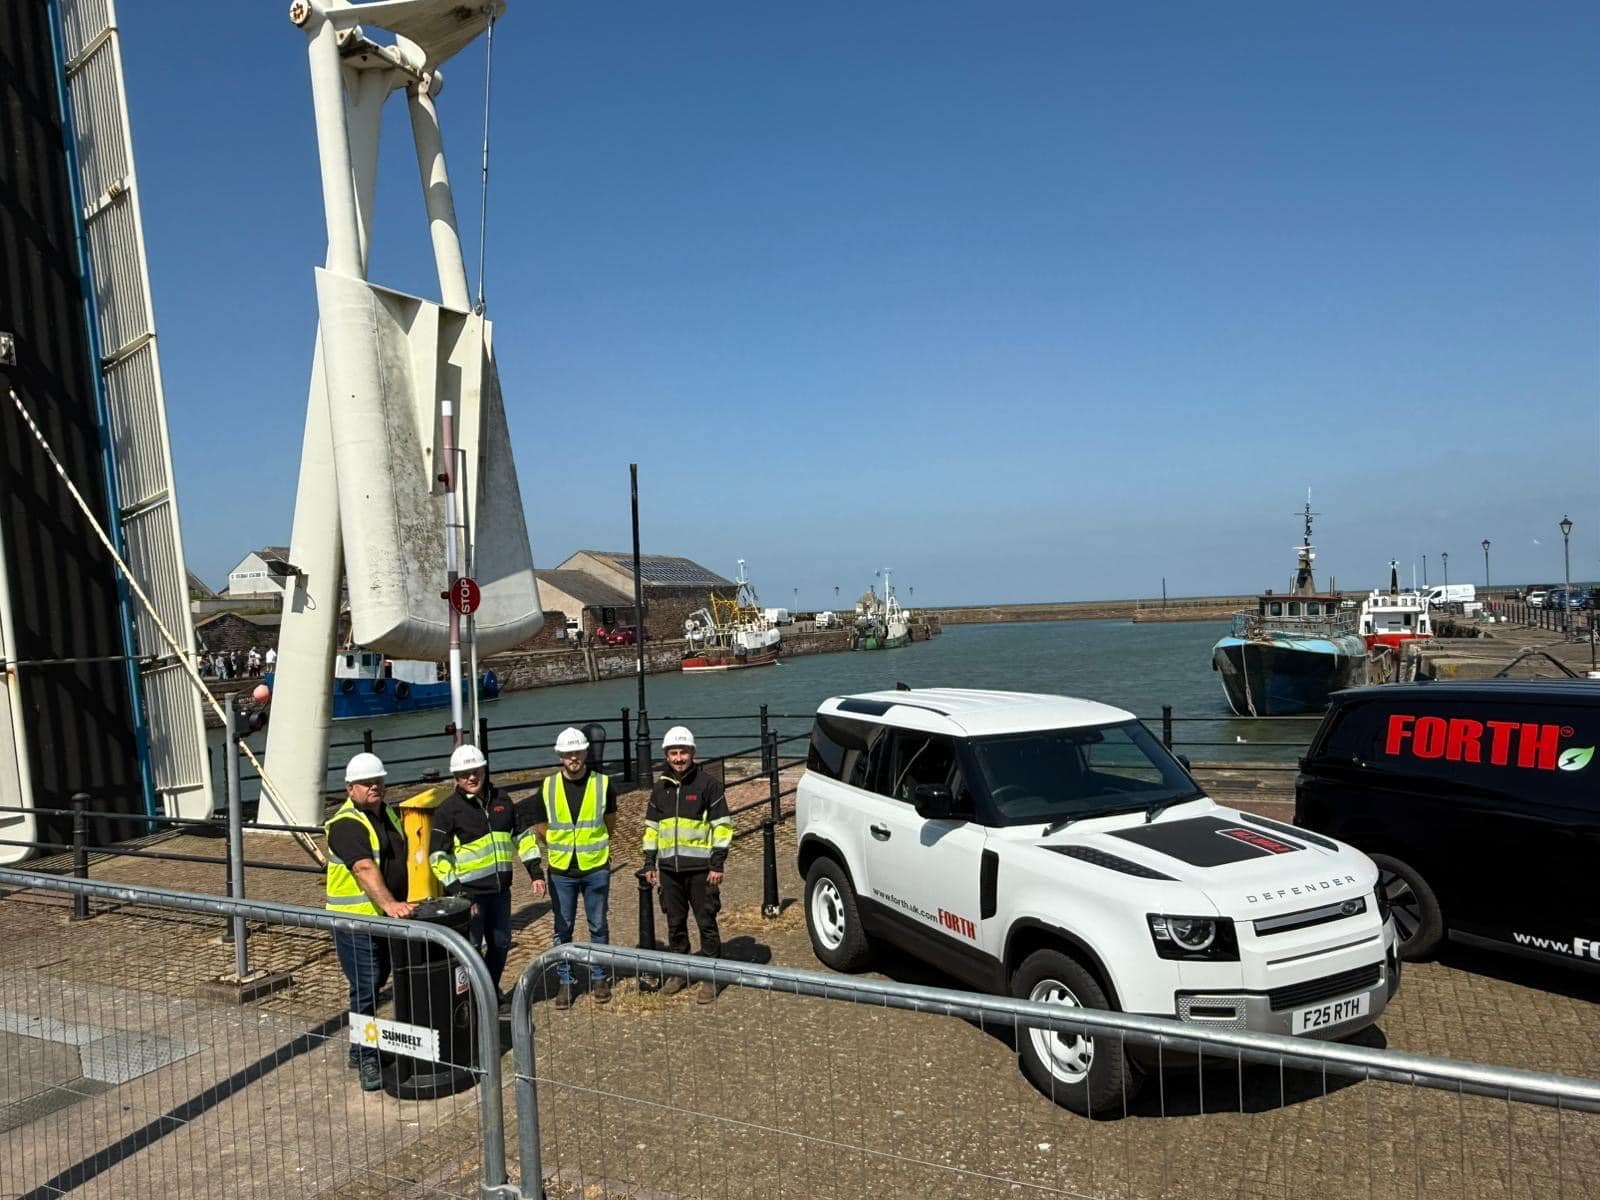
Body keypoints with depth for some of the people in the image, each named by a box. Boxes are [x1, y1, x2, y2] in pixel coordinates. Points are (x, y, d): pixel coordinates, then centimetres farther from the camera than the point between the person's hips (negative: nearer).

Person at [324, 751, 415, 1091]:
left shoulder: (388, 813, 9)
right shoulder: (346, 824, -19)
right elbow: (365, 869, -34)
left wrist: (401, 903, 20)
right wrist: (389, 903, -45)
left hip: (387, 918, 9)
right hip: (356, 920, -8)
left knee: (377, 982, 17)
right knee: (365, 989, -5)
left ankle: (361, 1049, 32)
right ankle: (366, 1059, 7)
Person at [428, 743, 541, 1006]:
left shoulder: (501, 800, 7)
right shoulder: (448, 810, -8)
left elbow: (521, 835, 15)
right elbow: (438, 855, -9)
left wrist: (535, 871, 8)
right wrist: (455, 891, -16)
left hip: (500, 888, 5)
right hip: (469, 891, -5)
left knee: (501, 944, 14)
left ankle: (492, 991, 33)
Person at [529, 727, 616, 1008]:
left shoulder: (602, 784, -4)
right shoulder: (547, 787, -3)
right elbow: (540, 828, 7)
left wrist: (591, 845, 8)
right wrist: (563, 846, 8)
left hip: (596, 868, -1)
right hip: (561, 870, 1)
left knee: (598, 926, 10)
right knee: (563, 929, 9)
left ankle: (599, 977, 24)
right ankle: (564, 981, 22)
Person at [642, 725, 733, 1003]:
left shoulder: (707, 784, -6)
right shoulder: (660, 788, 10)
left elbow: (722, 825, -6)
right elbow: (651, 827, 16)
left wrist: (717, 865, -11)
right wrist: (649, 864, 11)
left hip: (700, 868, -5)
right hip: (669, 868, 5)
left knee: (706, 923, 1)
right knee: (675, 923, 13)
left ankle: (710, 978, 11)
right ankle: (679, 973, 27)